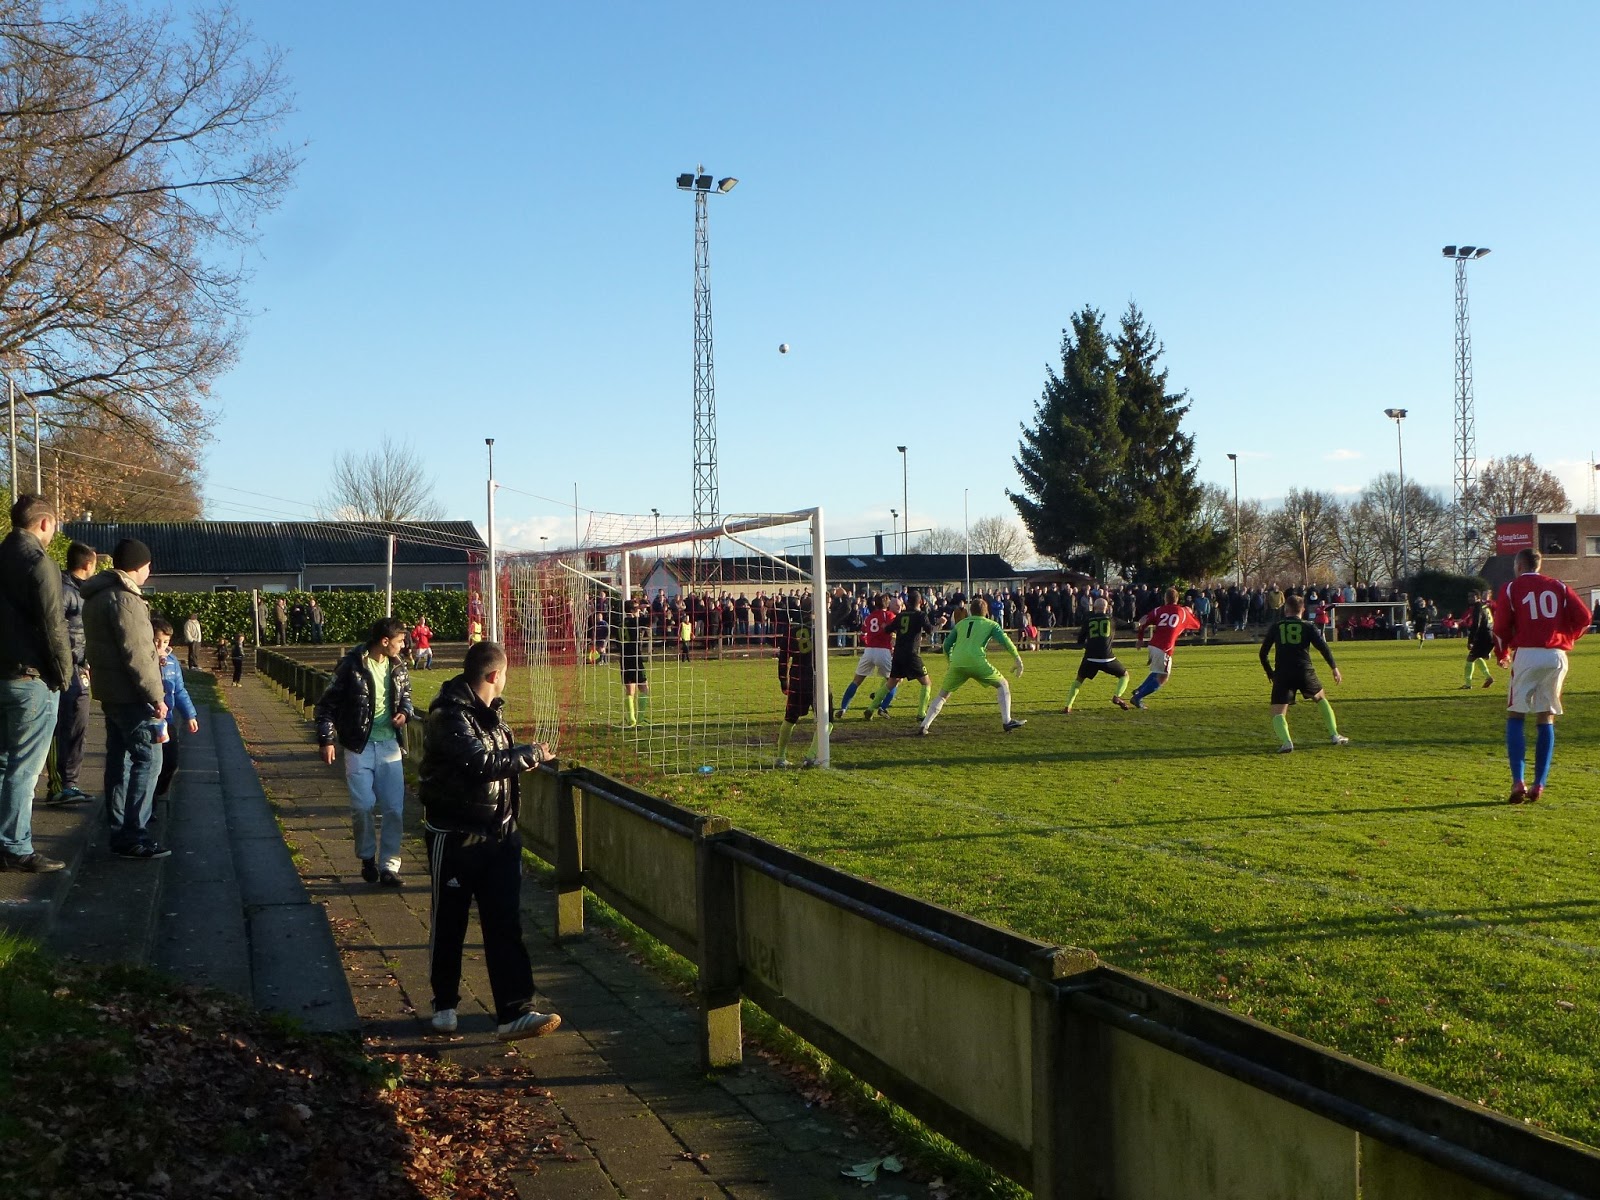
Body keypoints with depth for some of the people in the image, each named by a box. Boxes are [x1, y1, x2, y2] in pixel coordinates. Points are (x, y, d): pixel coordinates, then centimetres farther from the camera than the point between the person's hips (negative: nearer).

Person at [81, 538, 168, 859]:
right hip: (129, 693, -10)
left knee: (120, 759, 14)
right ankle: (132, 836, -11)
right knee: (148, 759, -9)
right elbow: (135, 653, -21)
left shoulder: (98, 596, 15)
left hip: (110, 691, 10)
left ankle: (119, 828, 20)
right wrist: (156, 695, -18)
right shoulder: (125, 598, -17)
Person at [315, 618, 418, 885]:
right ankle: (367, 857, 21)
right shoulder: (351, 666, -11)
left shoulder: (397, 667, 4)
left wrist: (405, 712, -2)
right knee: (362, 806, -3)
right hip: (359, 745, -4)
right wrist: (326, 739, -9)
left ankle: (389, 865, 11)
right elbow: (327, 705, -5)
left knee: (394, 808, 0)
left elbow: (406, 695, 21)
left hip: (389, 745, 4)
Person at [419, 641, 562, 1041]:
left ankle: (515, 1013, 1)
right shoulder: (449, 715, -18)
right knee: (448, 923, 9)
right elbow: (481, 764, -27)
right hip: (455, 837, -7)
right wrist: (533, 754, -16)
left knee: (505, 925, 2)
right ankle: (444, 1004, 28)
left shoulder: (490, 711, 11)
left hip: (499, 835, 7)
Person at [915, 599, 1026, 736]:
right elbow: (1005, 641, 1)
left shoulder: (961, 623, 24)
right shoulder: (990, 624, 15)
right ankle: (1006, 722, 5)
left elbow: (947, 645, 22)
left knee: (942, 694, 17)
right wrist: (1017, 659, 4)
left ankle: (923, 726, 5)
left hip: (957, 663, 3)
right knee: (1003, 685, 16)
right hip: (977, 662, -3)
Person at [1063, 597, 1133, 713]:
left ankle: (1068, 706, 9)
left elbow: (1080, 641, 14)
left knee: (1079, 679, 23)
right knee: (1125, 675, 20)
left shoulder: (1088, 619, 8)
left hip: (1090, 658, 1)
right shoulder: (1111, 618, 6)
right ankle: (1117, 696, -6)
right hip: (1107, 658, -1)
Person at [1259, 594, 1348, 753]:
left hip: (1282, 674, -1)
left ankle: (1286, 742, -27)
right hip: (1304, 672, 1)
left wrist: (1270, 673, 21)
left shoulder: (1275, 626, 11)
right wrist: (1334, 668, 2)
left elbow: (1263, 653, 10)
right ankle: (1334, 735, 27)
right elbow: (1323, 647, -3)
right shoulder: (1308, 626, 9)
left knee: (1278, 713, 1)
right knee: (1321, 698, 29)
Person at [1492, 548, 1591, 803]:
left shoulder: (1511, 588, 6)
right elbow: (1584, 618, 4)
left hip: (1527, 655, -3)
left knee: (1515, 717, 3)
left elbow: (1501, 627, 0)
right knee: (1547, 720, 10)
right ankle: (1539, 785, 7)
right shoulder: (1559, 587, 13)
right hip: (1557, 657, 3)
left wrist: (1503, 655, 16)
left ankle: (1518, 782, -11)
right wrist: (1566, 638, 21)